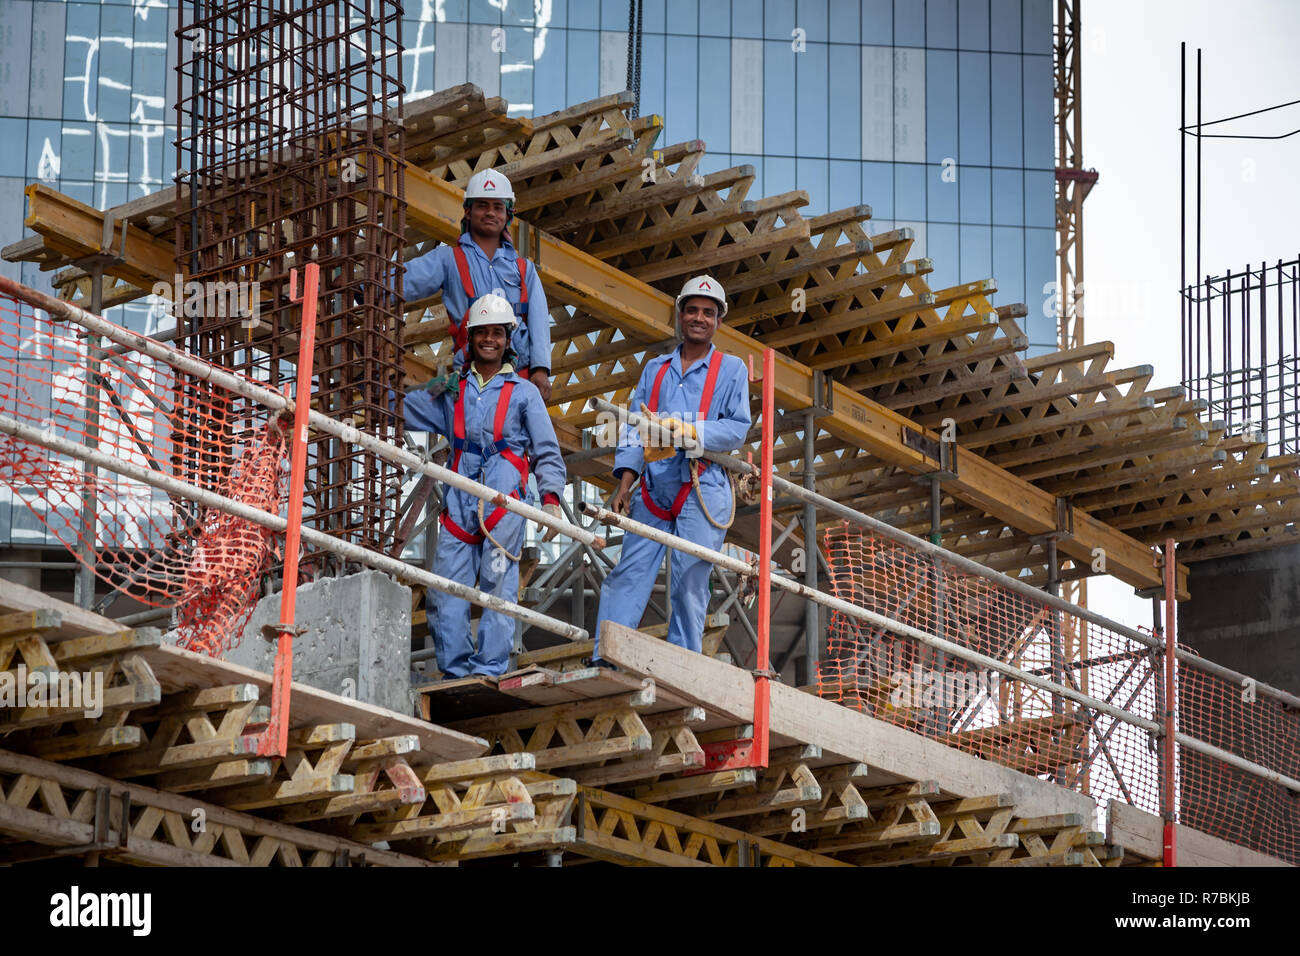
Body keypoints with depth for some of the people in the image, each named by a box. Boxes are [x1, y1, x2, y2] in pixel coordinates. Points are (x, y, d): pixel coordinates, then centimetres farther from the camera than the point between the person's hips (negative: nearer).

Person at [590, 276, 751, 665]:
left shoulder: (731, 369, 9)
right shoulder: (655, 370, 20)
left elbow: (737, 428, -2)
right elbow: (634, 430, 14)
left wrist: (687, 431, -16)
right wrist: (625, 482, 1)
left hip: (702, 490, -3)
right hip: (654, 487, 3)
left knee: (690, 585, -5)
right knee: (628, 574, -7)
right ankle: (604, 661, -12)